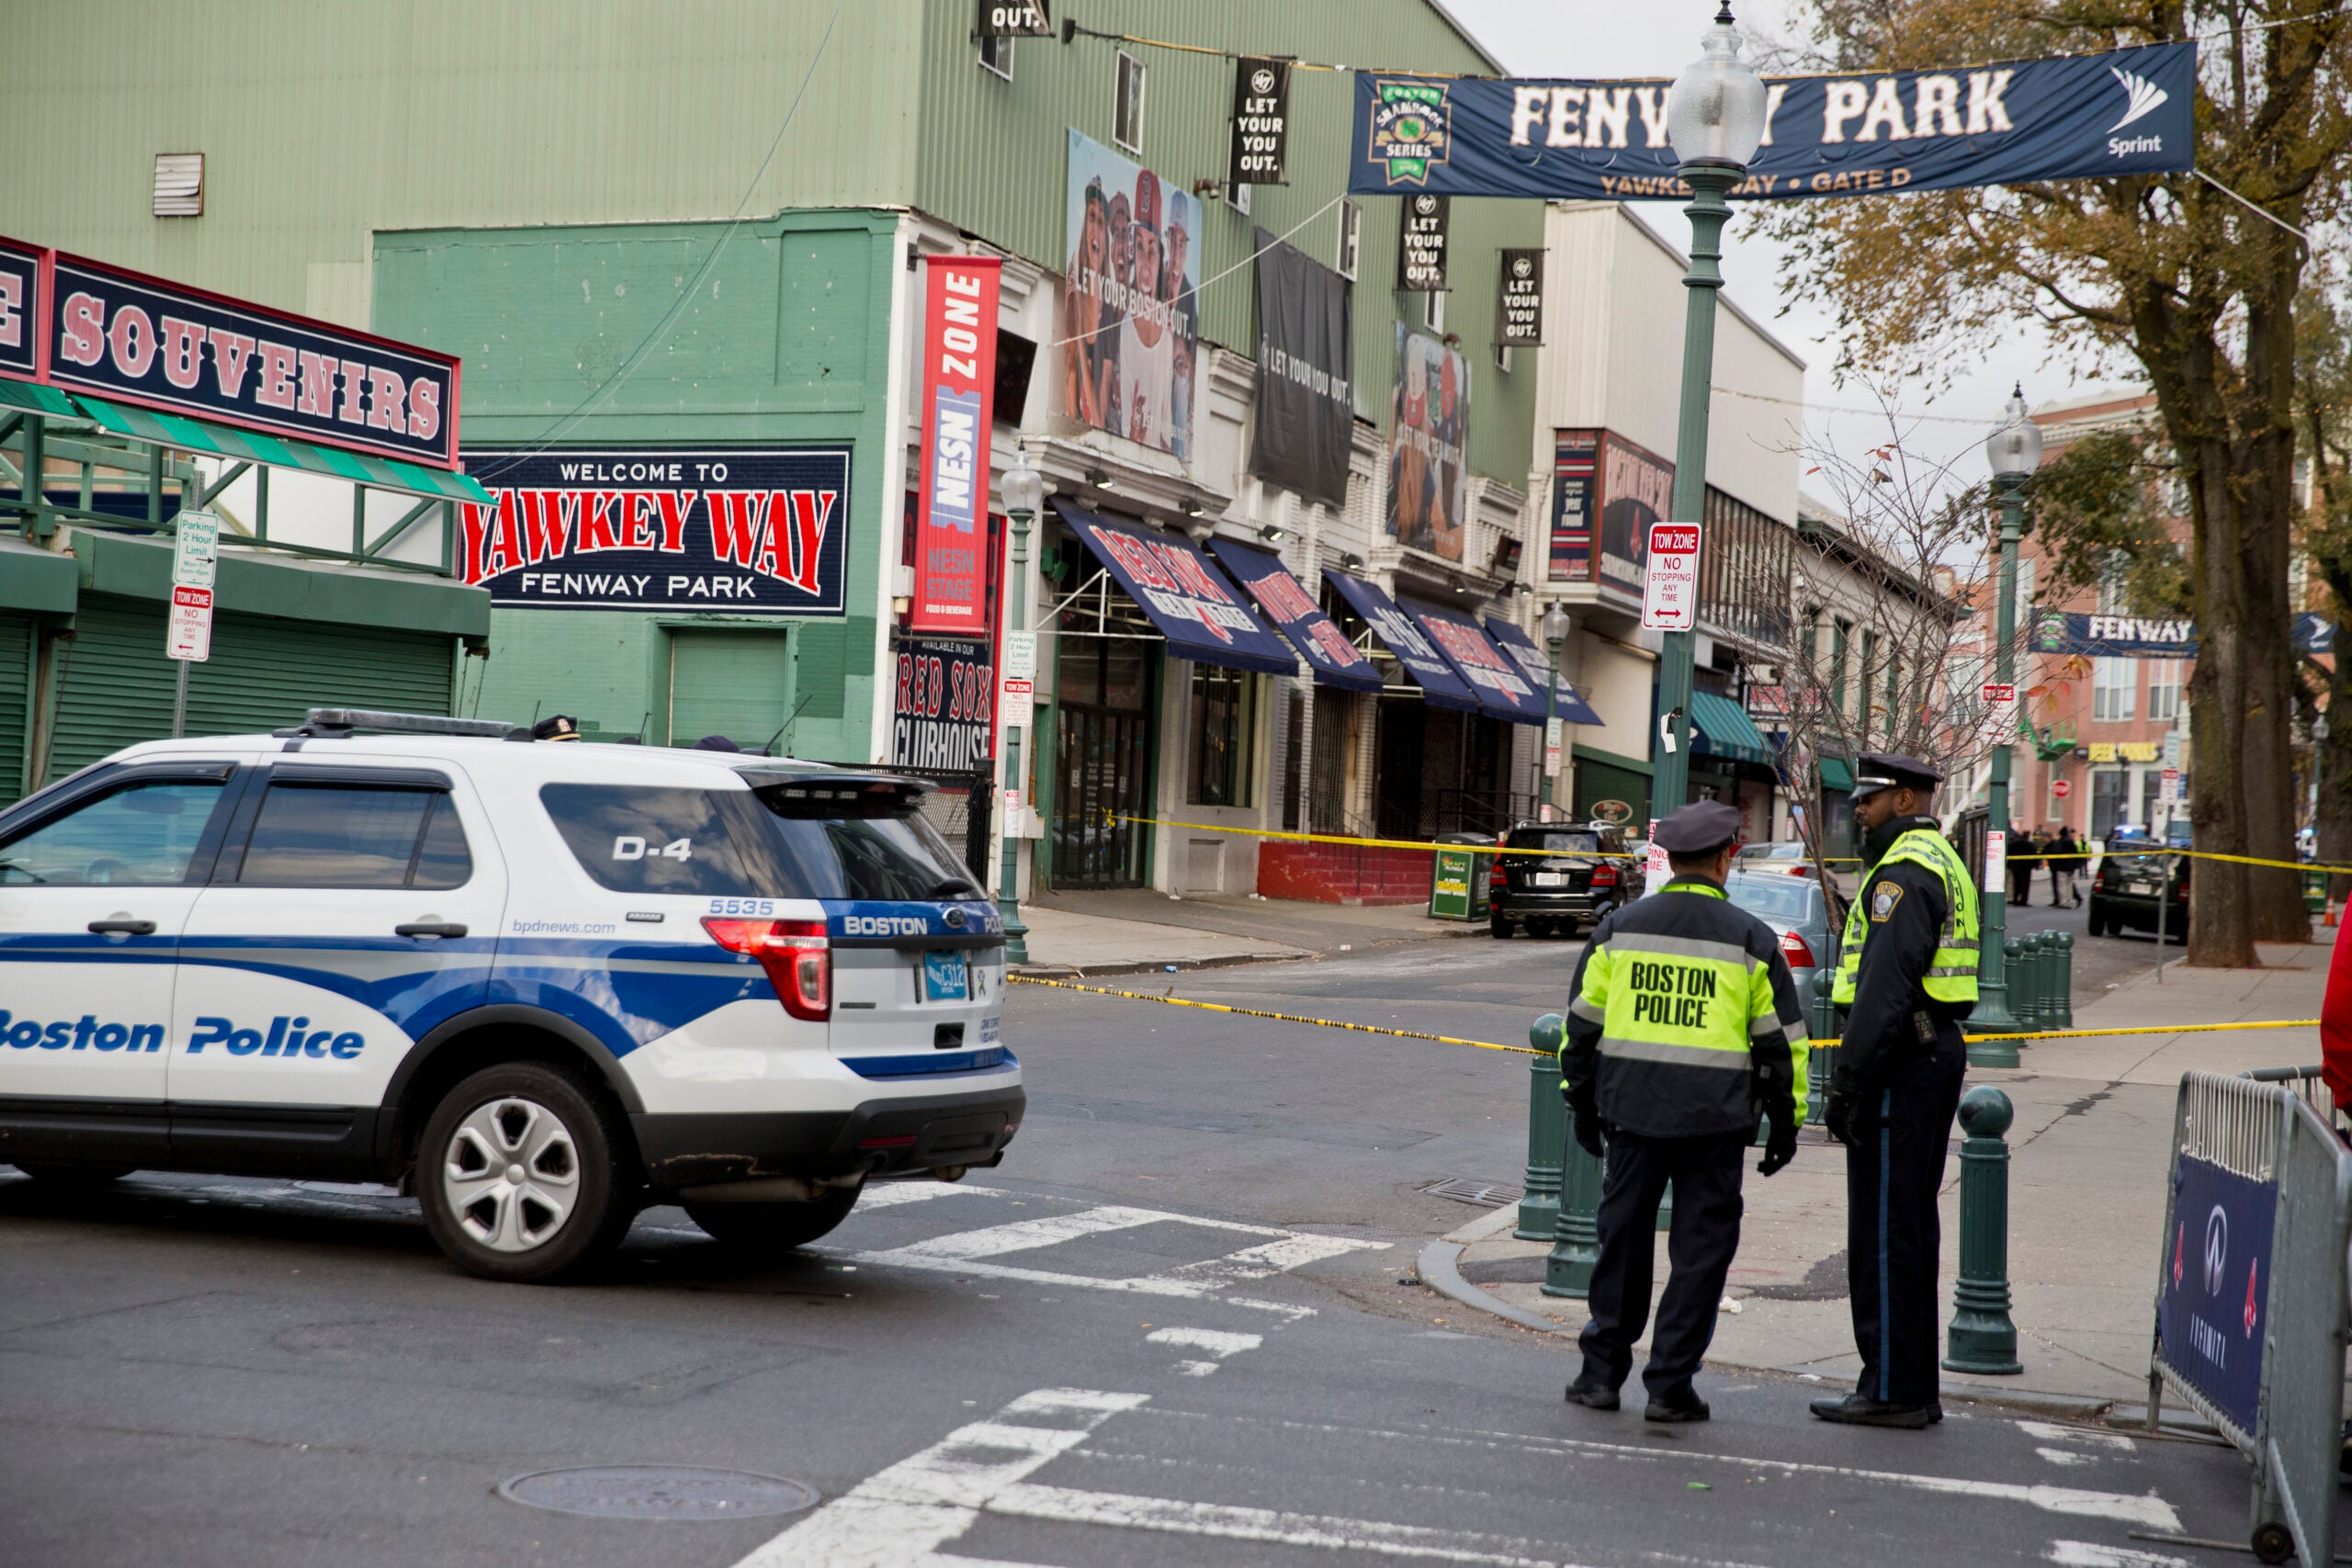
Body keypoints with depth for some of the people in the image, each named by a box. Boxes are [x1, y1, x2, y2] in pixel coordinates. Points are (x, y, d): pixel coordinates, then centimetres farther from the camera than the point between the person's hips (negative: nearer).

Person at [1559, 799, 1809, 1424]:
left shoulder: (1620, 928, 5)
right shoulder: (1750, 939, -2)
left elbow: (1583, 1022, 9)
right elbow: (1780, 1039, 1)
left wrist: (1582, 1102, 19)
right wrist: (1785, 1122, 10)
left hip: (1632, 1112, 2)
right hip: (1715, 1118, -2)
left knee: (1623, 1237, 14)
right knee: (1700, 1250, 5)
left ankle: (1602, 1372, 17)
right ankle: (1670, 1385, 5)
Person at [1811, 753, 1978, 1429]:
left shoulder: (1903, 873, -15)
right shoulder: (1945, 866, 19)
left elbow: (1884, 989, -22)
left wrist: (1847, 1084, -21)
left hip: (1899, 1066, -10)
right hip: (1937, 1051, 10)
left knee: (1883, 1231, -6)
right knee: (1910, 1229, 13)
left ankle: (1890, 1391, -3)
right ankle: (1915, 1388, 18)